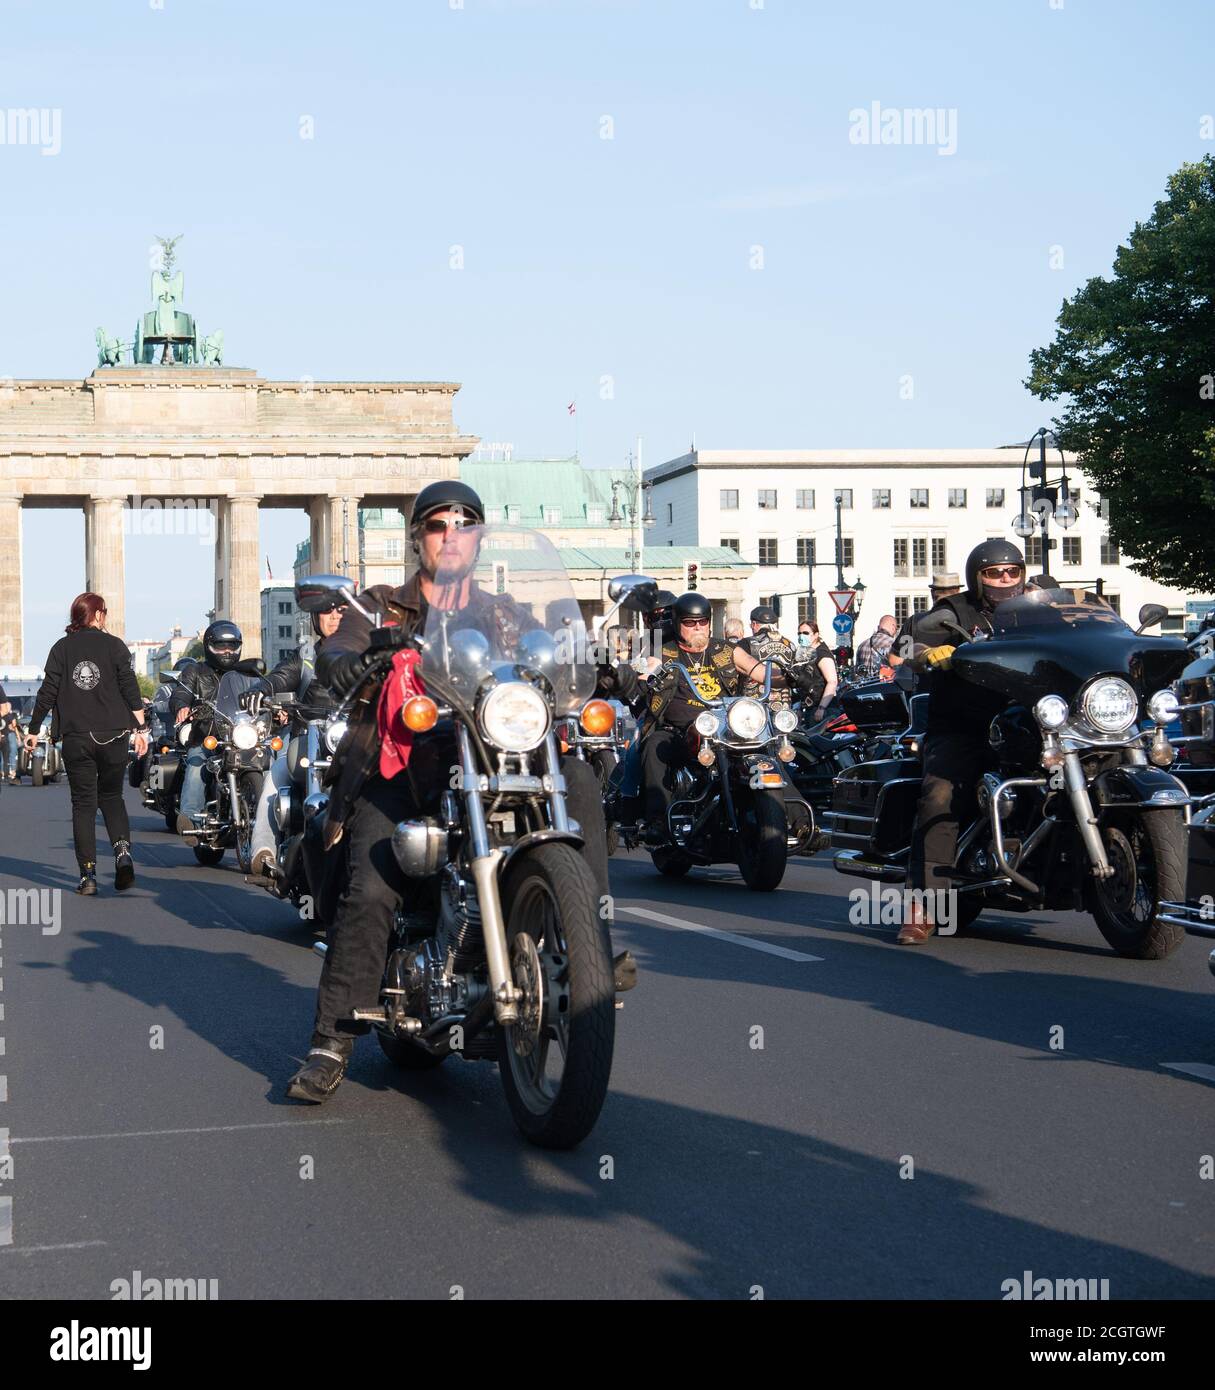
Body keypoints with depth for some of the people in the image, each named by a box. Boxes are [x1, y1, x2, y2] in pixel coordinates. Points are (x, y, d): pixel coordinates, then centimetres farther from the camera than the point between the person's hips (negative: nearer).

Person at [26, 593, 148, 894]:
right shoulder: (114, 645, 1)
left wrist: (33, 730, 10)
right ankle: (123, 852, -10)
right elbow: (130, 688, -4)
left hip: (76, 738, 0)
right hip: (113, 734, 0)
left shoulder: (62, 648, 4)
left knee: (83, 804, 6)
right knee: (112, 797, 15)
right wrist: (140, 728, -2)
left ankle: (88, 874, -2)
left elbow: (47, 692, 3)